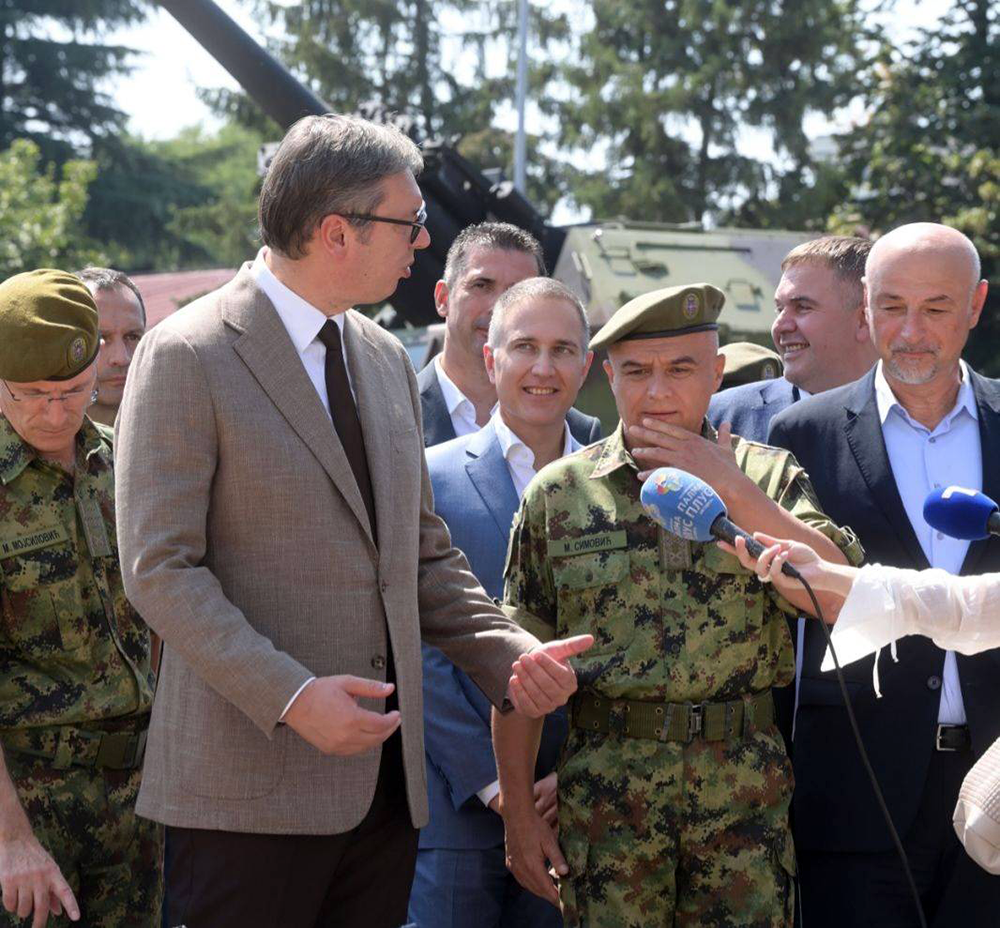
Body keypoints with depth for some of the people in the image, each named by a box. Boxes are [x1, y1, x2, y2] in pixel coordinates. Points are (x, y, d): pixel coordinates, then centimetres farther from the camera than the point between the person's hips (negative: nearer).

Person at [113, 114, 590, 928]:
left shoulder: (386, 361, 15)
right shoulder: (187, 357, -8)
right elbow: (161, 568, -13)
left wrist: (511, 654, 4)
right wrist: (292, 697, -23)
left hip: (384, 772, 7)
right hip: (250, 781, -7)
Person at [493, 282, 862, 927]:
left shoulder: (769, 476, 7)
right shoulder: (560, 494, 6)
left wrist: (731, 491, -12)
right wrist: (519, 809, 2)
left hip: (748, 793, 0)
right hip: (607, 795, 0)